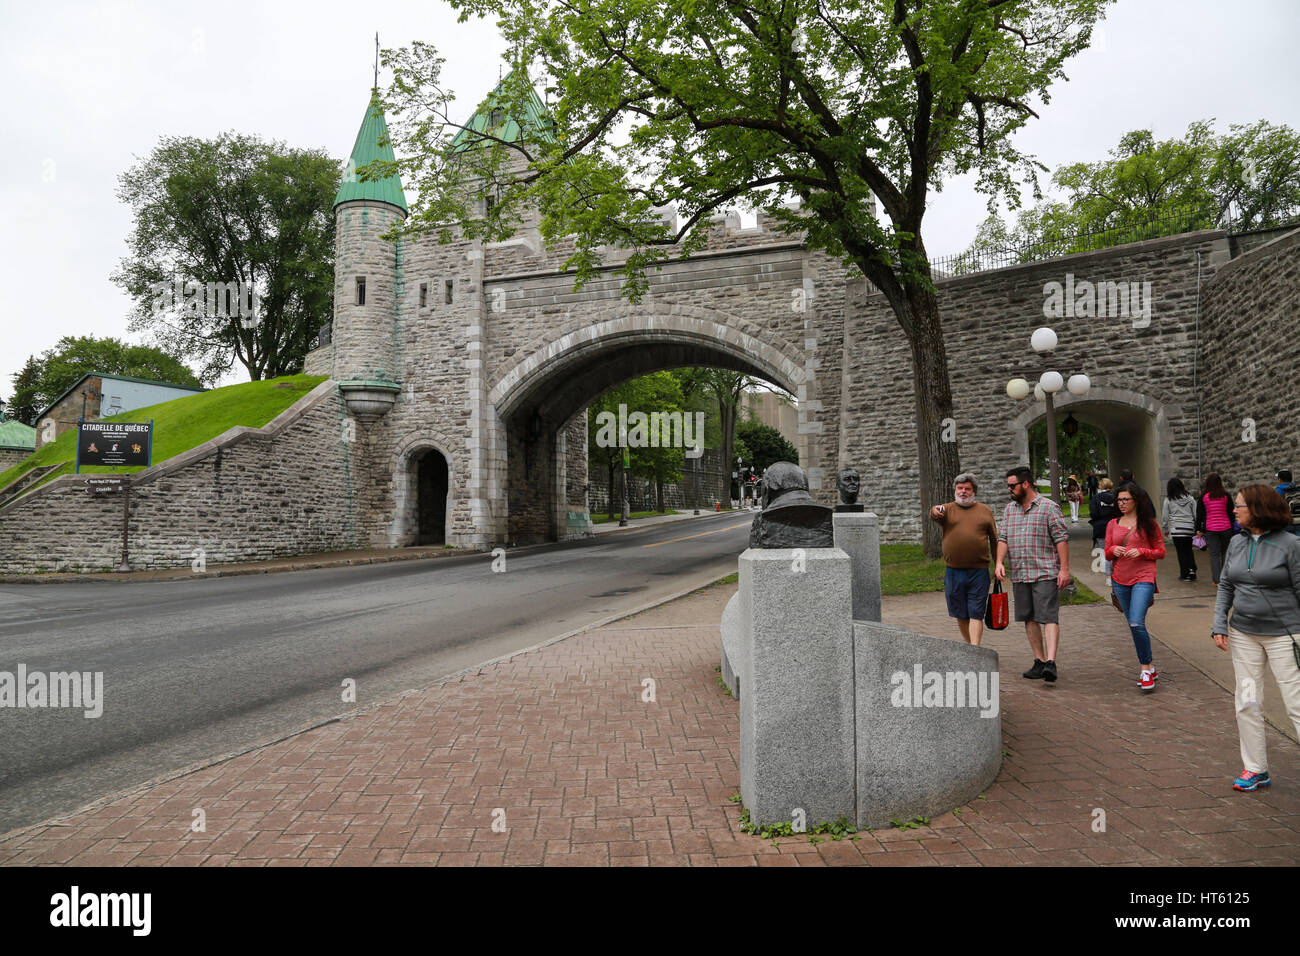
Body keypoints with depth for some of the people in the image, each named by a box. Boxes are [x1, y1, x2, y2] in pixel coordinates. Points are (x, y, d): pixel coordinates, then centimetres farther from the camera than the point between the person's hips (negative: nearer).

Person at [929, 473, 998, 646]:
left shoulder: (985, 511, 9)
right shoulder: (947, 509, 6)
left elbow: (994, 539, 12)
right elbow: (934, 515, -18)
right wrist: (935, 512, -42)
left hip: (979, 571, -1)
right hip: (953, 571, 1)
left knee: (976, 614, -4)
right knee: (961, 614, 11)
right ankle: (968, 644, 27)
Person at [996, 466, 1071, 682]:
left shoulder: (1049, 507, -3)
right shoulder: (1010, 509, 14)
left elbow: (1062, 539, -6)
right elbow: (1003, 538, 13)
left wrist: (1064, 569, -11)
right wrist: (1000, 562, -2)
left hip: (1045, 573, -6)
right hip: (1019, 574, 6)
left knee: (1049, 618, -11)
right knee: (1030, 619, 9)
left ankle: (1051, 663, -17)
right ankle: (1040, 661, 17)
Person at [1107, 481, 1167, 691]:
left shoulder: (1149, 523, 0)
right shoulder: (1113, 525, 10)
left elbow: (1161, 552, 3)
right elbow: (1107, 554, 15)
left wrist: (1141, 551, -14)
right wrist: (1114, 550, -8)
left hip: (1143, 578, -5)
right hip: (1120, 580, 5)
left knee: (1137, 624, -17)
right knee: (1133, 626, 11)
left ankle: (1146, 668, -3)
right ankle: (1149, 668, 23)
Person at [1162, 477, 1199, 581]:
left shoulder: (1168, 500, -2)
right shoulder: (1190, 498, 4)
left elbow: (1165, 517, 1)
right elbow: (1196, 514, 6)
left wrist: (1166, 529, 13)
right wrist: (1197, 528, 13)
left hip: (1176, 529, -3)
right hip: (1189, 528, 3)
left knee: (1181, 552, 3)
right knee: (1188, 549, 15)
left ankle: (1184, 574, 6)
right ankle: (1192, 570, 2)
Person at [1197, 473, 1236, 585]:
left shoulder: (1203, 497, -3)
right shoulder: (1226, 496, -1)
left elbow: (1199, 514, 1)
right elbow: (1231, 512, 4)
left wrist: (1199, 529, 8)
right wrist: (1232, 528, 11)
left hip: (1210, 529, -1)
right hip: (1225, 528, 1)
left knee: (1214, 554, 1)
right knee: (1225, 552, 14)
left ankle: (1217, 580, -4)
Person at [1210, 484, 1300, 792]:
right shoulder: (1237, 543, 6)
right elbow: (1225, 586, 11)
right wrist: (1220, 625, 3)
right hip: (1244, 634, 6)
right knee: (1247, 703, 9)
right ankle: (1255, 769, 21)